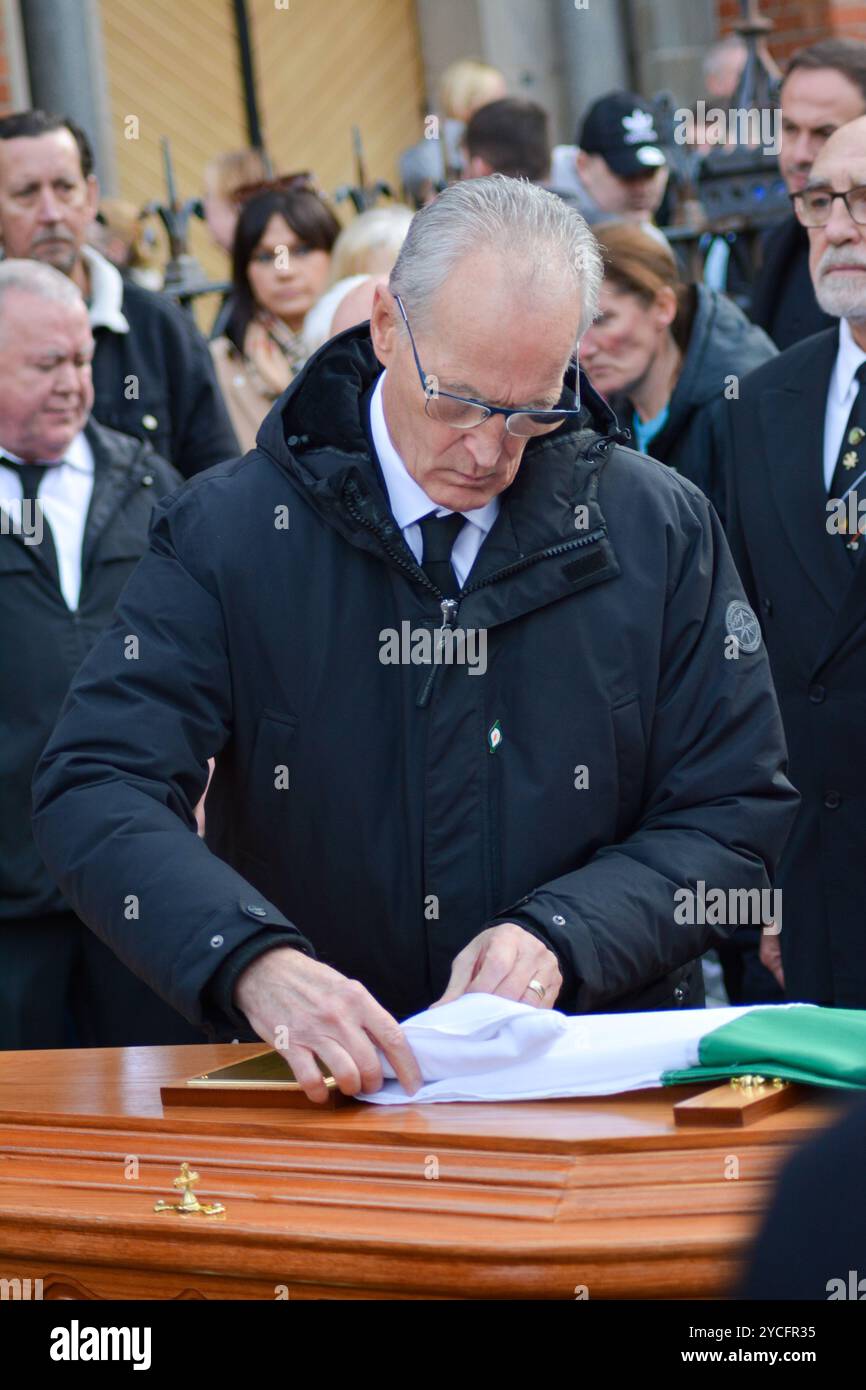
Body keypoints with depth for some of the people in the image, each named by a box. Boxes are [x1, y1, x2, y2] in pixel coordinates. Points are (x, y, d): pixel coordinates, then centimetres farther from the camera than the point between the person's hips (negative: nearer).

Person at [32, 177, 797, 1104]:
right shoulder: (227, 532, -2)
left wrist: (560, 934, -13)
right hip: (309, 1089, -1)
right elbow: (95, 792, -10)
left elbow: (735, 810, 6)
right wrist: (254, 961, -29)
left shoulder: (662, 531, 4)